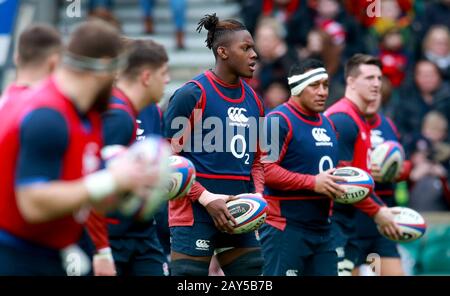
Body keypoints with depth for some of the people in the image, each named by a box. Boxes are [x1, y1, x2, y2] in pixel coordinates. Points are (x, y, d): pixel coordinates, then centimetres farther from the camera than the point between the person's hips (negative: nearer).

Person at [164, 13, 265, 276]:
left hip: (239, 218, 7)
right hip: (195, 216, -7)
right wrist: (206, 198, -16)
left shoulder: (253, 101, 13)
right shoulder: (193, 94, -8)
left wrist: (257, 195, 3)